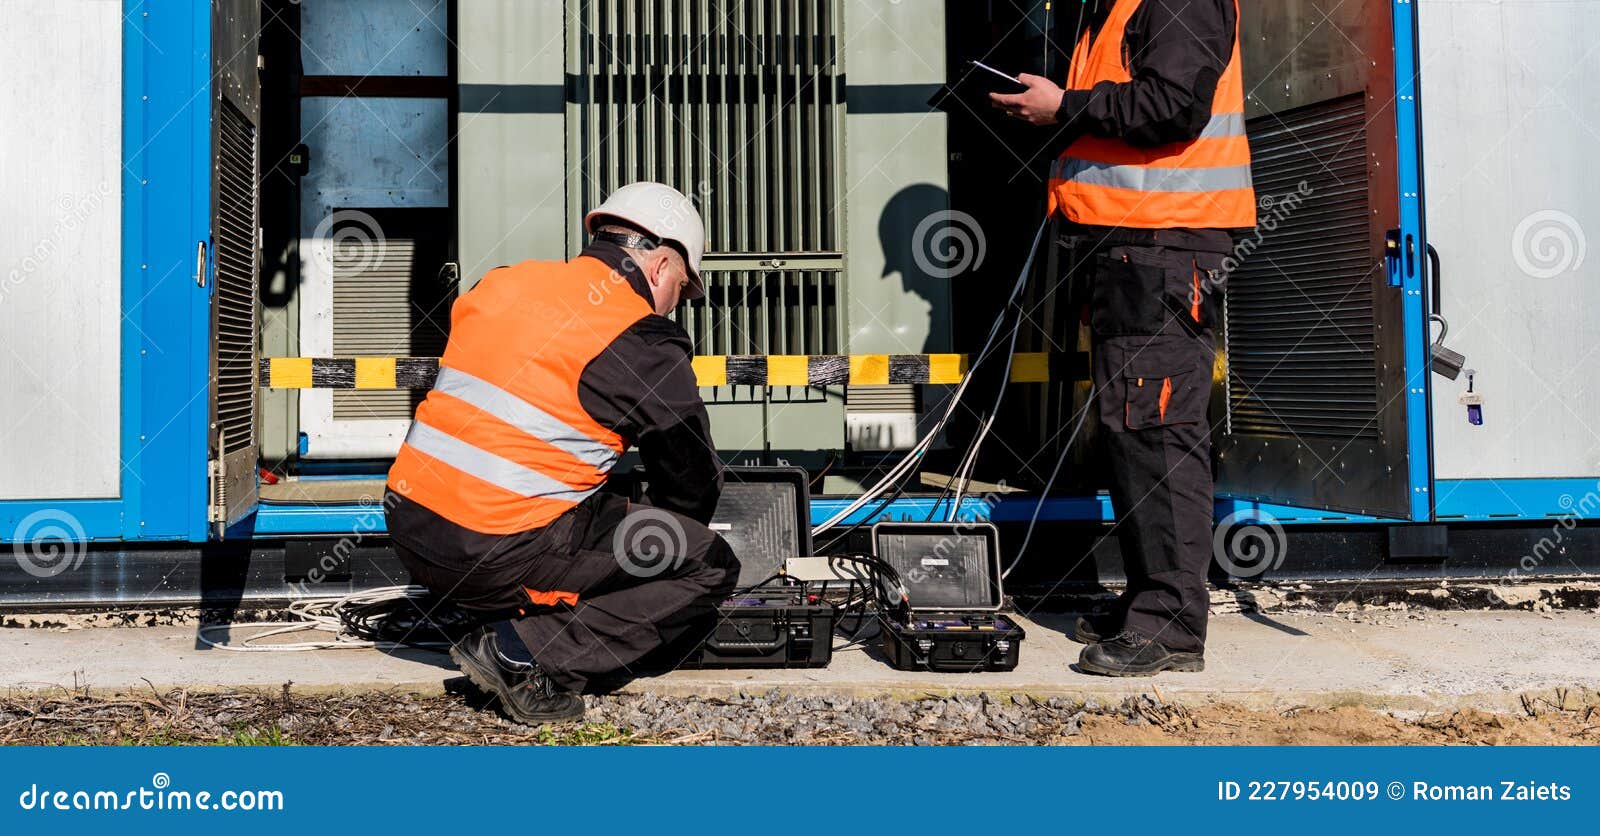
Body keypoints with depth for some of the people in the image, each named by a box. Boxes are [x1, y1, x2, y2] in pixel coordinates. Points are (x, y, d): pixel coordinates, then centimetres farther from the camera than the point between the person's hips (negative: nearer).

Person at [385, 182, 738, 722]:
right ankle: (526, 656, -5)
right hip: (496, 555, -8)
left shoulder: (504, 283, 12)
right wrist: (668, 542, 29)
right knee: (711, 568, 1)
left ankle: (514, 626, 11)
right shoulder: (644, 344, -7)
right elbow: (692, 482, 5)